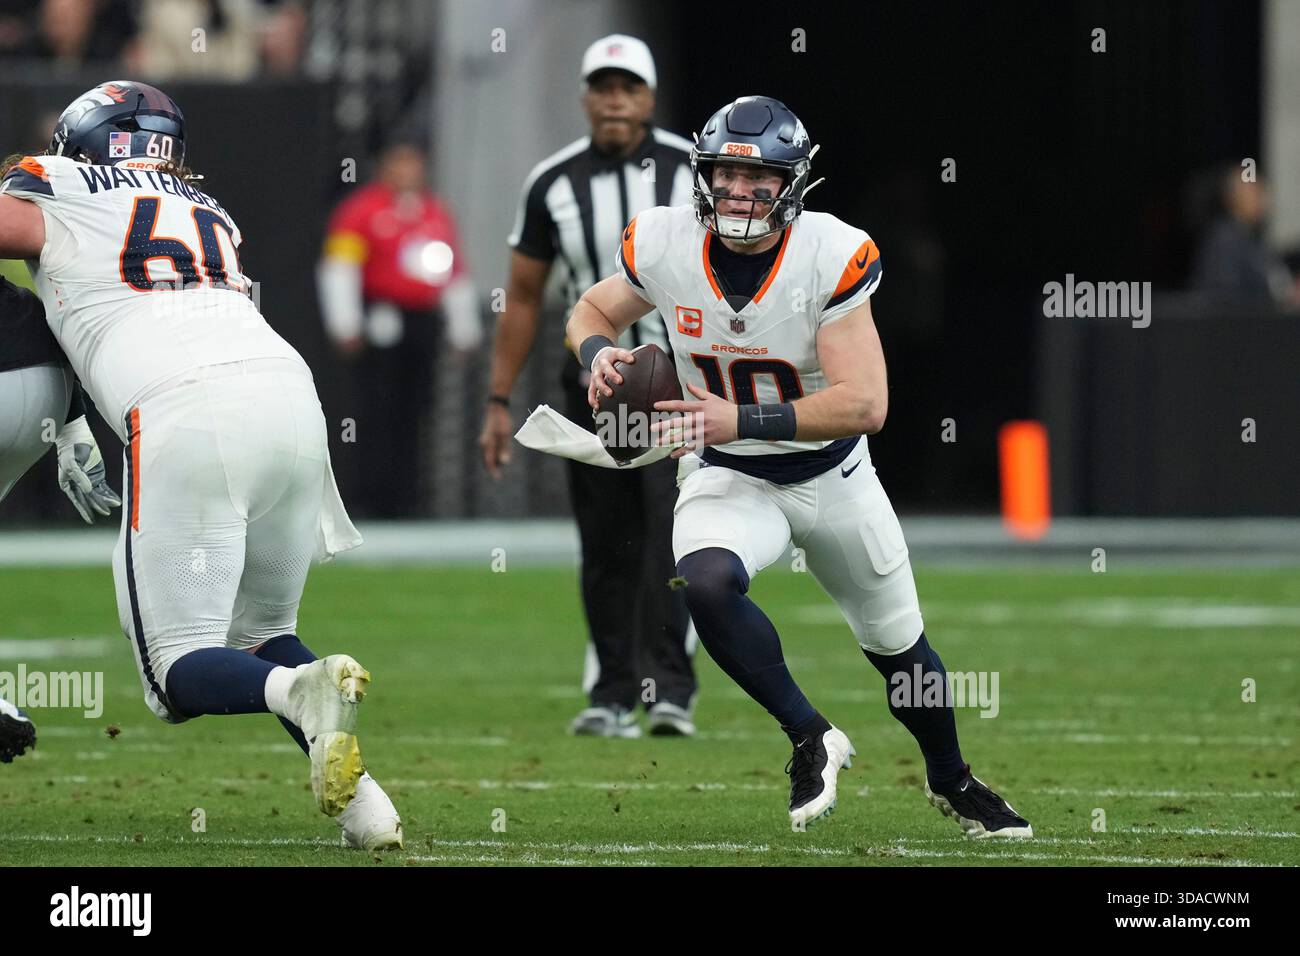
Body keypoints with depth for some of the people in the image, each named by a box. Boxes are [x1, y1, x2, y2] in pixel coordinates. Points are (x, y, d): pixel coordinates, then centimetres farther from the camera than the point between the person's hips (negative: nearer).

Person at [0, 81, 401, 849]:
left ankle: (302, 691, -30)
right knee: (263, 632, 21)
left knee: (181, 663, 2)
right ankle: (360, 796, -2)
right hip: (289, 390, 5)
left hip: (182, 412, -5)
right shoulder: (210, 215, 31)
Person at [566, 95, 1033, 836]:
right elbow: (593, 310, 5)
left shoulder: (833, 257, -25)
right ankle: (811, 739, -12)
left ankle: (952, 781, 45)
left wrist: (741, 421, -37)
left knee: (898, 642, 16)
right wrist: (600, 353, -19)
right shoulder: (664, 245, -16)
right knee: (706, 583, -33)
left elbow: (865, 404, -30)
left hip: (830, 474, -1)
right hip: (727, 477, 1)